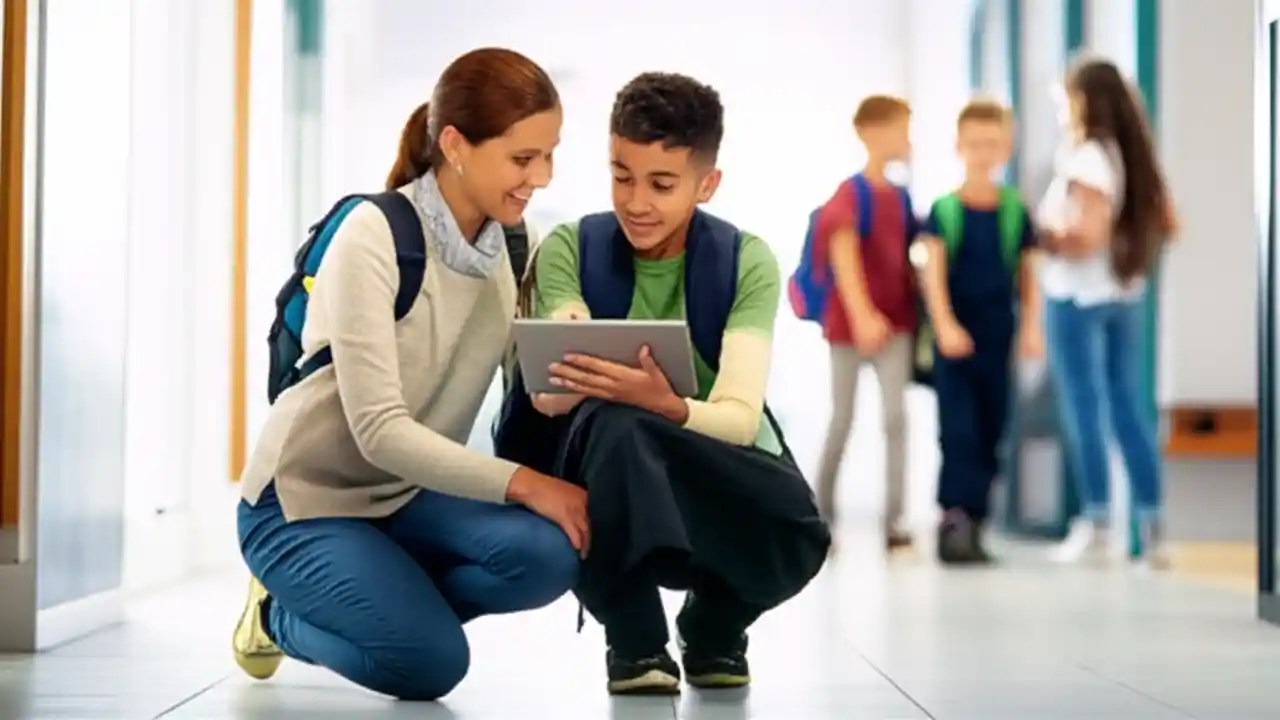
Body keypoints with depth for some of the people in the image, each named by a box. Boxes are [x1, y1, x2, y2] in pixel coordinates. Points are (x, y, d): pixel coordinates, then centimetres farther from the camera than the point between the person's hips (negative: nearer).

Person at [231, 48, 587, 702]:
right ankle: (280, 615, 6)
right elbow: (378, 430, -26)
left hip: (407, 496, 5)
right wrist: (521, 482, -33)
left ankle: (395, 606, 4)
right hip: (304, 500, -5)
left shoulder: (514, 248, 0)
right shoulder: (375, 235, -20)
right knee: (430, 662, -25)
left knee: (548, 552, -24)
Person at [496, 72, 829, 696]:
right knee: (612, 423, -35)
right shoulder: (570, 248, -8)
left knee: (797, 533, -33)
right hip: (602, 482, -1)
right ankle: (634, 639, -12)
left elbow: (739, 417, -21)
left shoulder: (747, 262, -9)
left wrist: (668, 409, -44)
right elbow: (548, 396, -20)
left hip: (719, 484, 1)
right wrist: (570, 373, -45)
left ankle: (713, 626, 4)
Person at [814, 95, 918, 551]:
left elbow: (906, 260, 12)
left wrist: (918, 310, 9)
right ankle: (821, 517, 22)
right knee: (842, 419, 6)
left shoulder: (901, 197, 6)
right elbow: (844, 257, -20)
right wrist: (861, 316, -30)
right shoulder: (849, 195, -11)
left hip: (894, 321, 4)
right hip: (850, 323, -4)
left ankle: (895, 523, -6)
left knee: (896, 416, -7)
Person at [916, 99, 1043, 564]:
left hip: (998, 338, 3)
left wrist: (1031, 327, -3)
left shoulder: (1015, 212, 6)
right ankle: (955, 518, -10)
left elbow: (1028, 276, 9)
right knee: (958, 430, -9)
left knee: (990, 435, 6)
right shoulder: (945, 210, -1)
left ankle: (972, 523, 14)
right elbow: (934, 273, -8)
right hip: (955, 338, -3)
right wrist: (945, 326, -19)